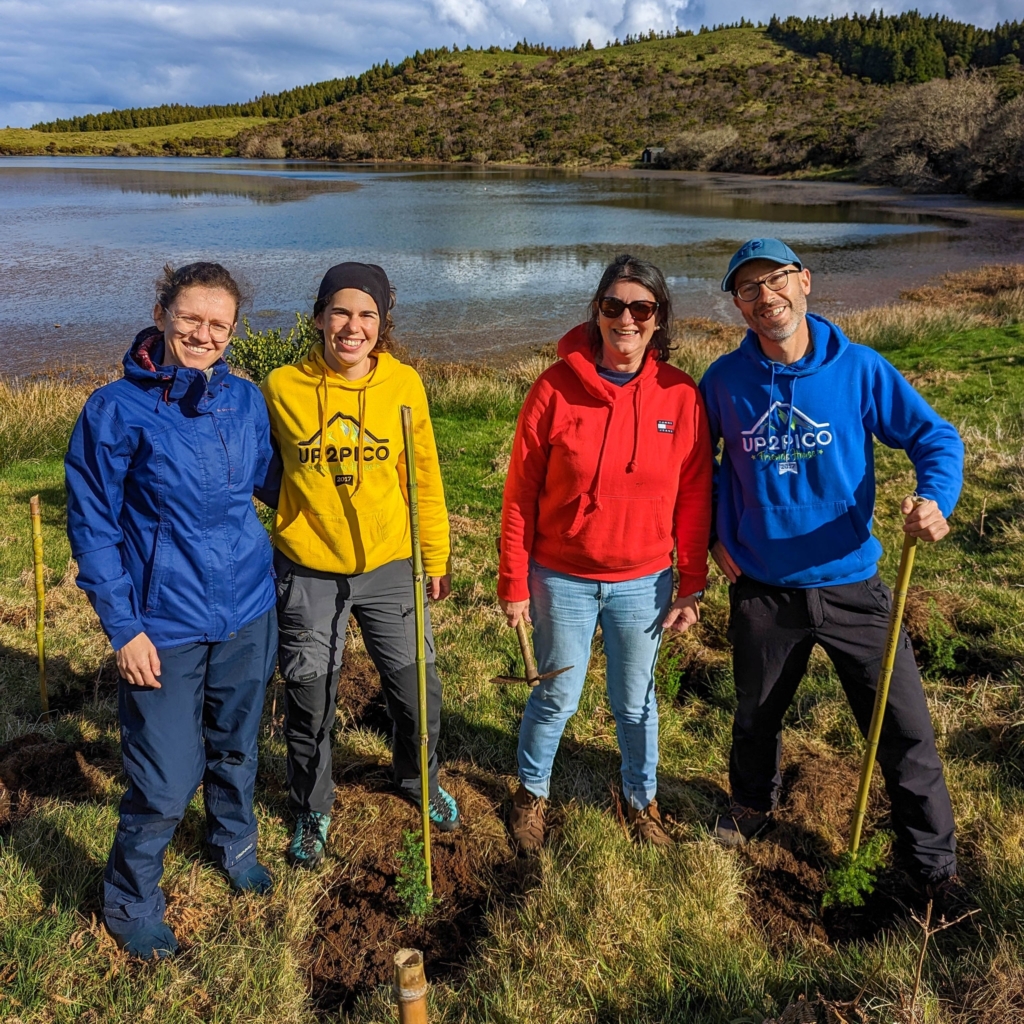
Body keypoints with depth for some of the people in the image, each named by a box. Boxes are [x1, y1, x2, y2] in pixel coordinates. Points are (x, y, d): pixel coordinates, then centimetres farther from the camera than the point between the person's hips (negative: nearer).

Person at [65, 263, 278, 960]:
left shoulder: (246, 400, -1)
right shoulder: (116, 410, -12)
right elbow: (92, 526, -8)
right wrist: (123, 628, -11)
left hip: (248, 615, 4)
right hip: (165, 628, -4)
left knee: (236, 748, 22)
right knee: (165, 784, 3)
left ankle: (235, 844, 50)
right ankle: (130, 904, 30)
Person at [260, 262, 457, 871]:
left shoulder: (404, 384, -6)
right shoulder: (282, 387, -9)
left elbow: (424, 475, 2)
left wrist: (436, 555, 6)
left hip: (390, 567, 1)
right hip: (308, 574, -1)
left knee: (420, 694, 12)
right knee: (310, 703, 12)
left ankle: (420, 782, 44)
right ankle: (313, 809, 39)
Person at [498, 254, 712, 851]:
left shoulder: (681, 395, -6)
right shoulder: (557, 387, -11)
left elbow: (694, 500, 0)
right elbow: (521, 493, -6)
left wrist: (692, 588, 1)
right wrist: (514, 583, -5)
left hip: (643, 582, 1)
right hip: (562, 579, -1)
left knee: (636, 702, 17)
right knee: (556, 699, 13)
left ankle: (642, 799, 42)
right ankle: (532, 792, 40)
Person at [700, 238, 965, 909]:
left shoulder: (859, 369, -9)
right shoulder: (725, 379, -6)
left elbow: (936, 437, -4)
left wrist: (935, 499, -24)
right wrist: (715, 533, 4)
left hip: (852, 586, -1)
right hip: (761, 592, 1)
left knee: (905, 728, 4)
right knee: (756, 717, 21)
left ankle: (937, 865, 26)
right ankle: (753, 806, 50)